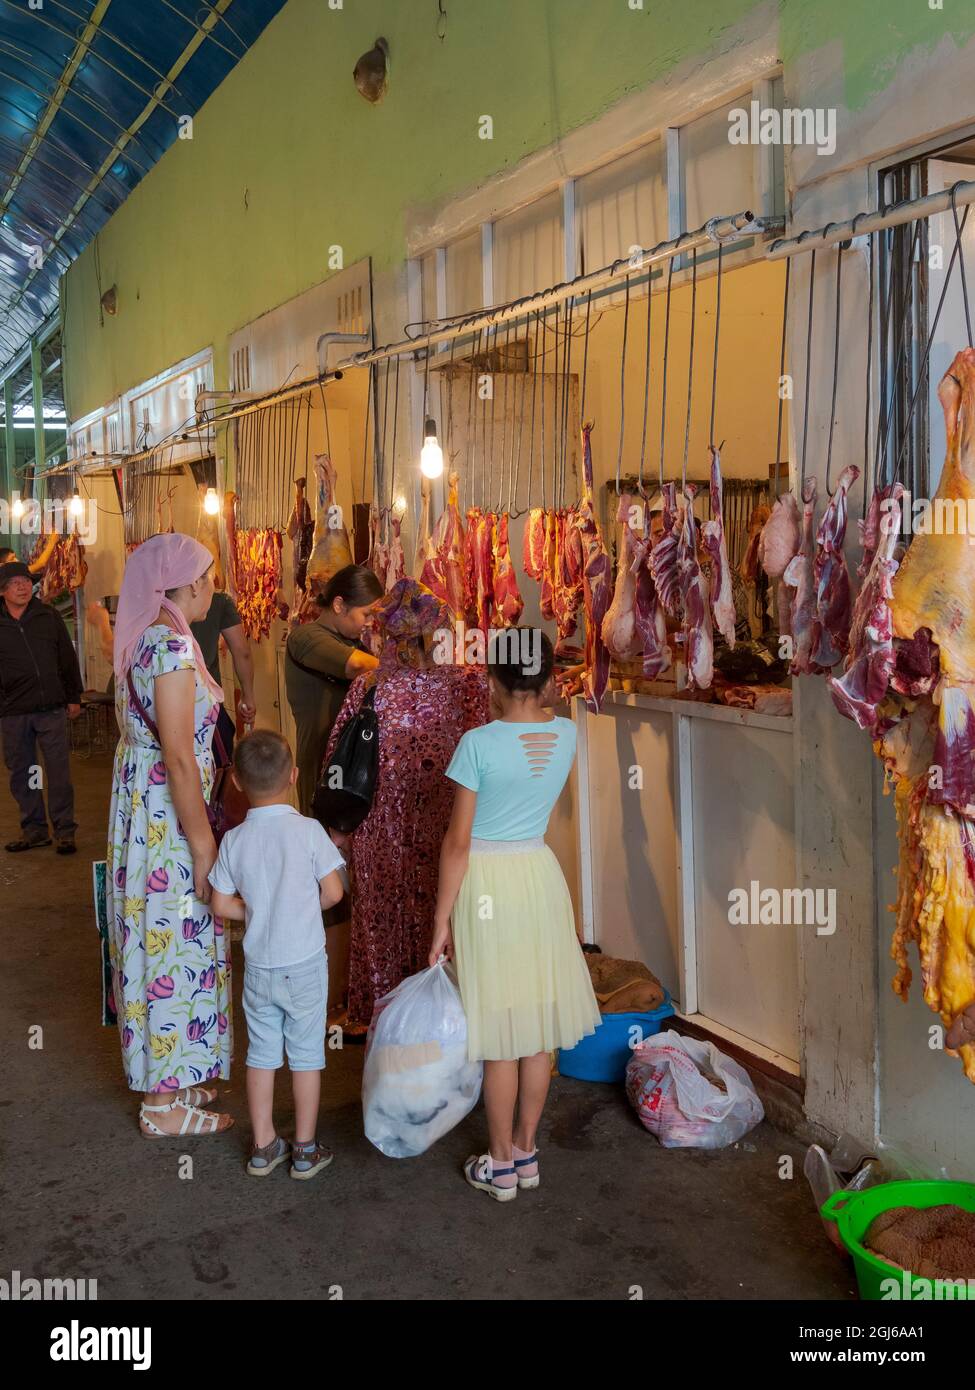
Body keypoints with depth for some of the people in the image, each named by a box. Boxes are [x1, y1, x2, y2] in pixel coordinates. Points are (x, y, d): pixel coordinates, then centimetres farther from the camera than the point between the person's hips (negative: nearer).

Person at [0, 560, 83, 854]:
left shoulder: (49, 617, 3)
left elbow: (67, 658, 8)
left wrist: (73, 697, 6)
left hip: (52, 708, -1)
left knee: (59, 771, -1)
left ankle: (64, 830, 7)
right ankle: (34, 830, 20)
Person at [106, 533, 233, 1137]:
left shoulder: (142, 638, 9)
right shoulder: (172, 644, -20)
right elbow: (179, 757, -22)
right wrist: (204, 846, -19)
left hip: (142, 808, 10)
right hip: (169, 817, -10)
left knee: (156, 939, 17)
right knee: (175, 946, 1)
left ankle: (168, 1079, 32)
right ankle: (165, 1104, 15)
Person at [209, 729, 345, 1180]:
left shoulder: (234, 839, -6)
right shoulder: (308, 830, -15)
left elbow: (221, 903, -2)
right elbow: (333, 892, -12)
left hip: (258, 966, 3)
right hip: (304, 964, -3)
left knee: (261, 1053, 16)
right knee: (306, 1055, 10)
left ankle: (264, 1146, 27)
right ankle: (306, 1150, 21)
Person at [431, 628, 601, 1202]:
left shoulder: (478, 744, -17)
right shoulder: (567, 735, -3)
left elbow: (458, 842, -14)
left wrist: (442, 920, -8)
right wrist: (538, 699, 14)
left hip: (488, 883, -5)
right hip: (540, 875, 5)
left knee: (502, 1035, 5)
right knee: (538, 1026, 14)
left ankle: (501, 1164, 19)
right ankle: (527, 1152, 28)